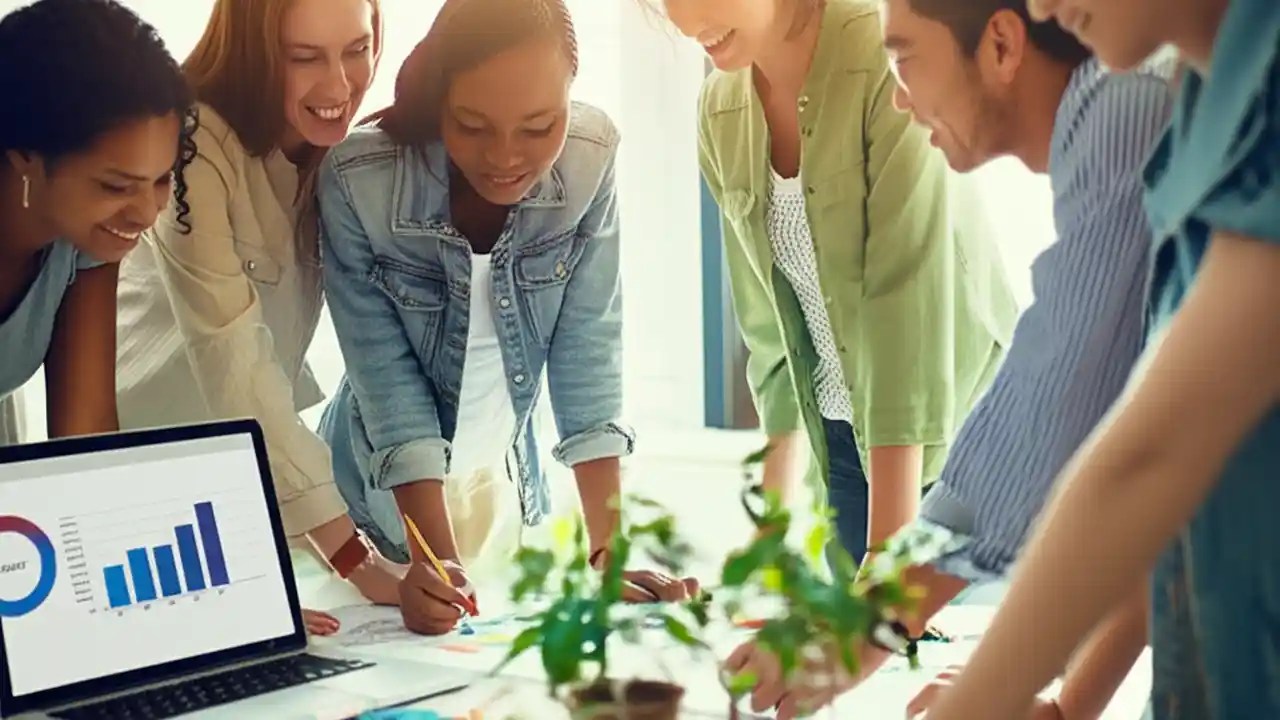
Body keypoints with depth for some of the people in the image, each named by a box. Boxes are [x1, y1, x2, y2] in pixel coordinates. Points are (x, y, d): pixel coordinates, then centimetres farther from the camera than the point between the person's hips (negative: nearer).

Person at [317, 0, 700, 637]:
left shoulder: (591, 159, -20)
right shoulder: (358, 183, -27)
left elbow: (589, 354, -18)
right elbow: (388, 381, -25)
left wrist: (607, 553, -23)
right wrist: (436, 560, -34)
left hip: (508, 488, 3)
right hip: (385, 502, -3)